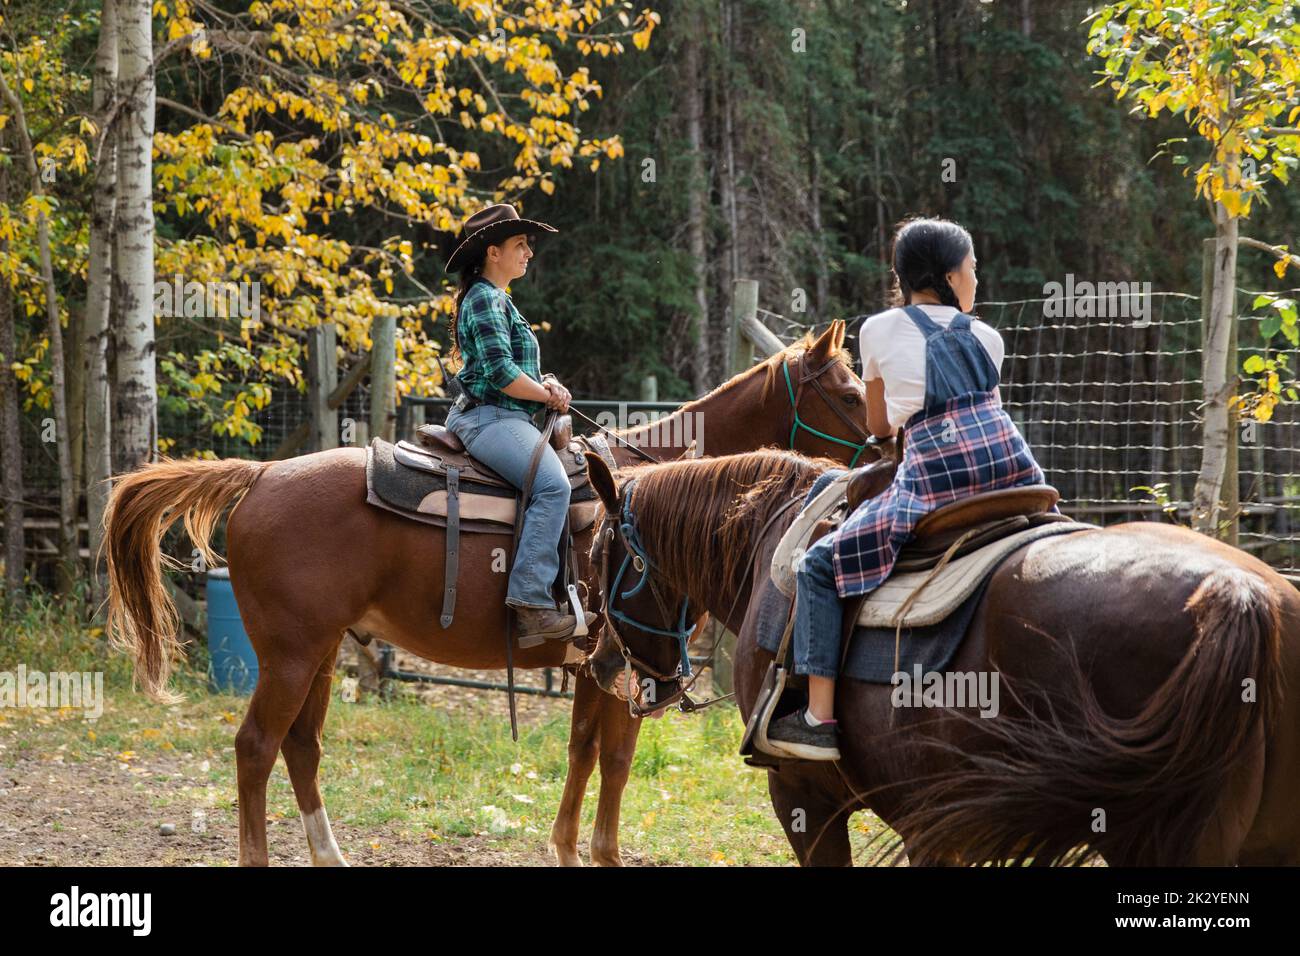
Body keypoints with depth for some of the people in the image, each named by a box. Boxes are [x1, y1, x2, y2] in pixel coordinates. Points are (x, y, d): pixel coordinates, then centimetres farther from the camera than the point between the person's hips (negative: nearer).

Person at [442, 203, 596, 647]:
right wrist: (548, 395, -5)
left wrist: (545, 385, 9)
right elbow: (501, 373, -18)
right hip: (488, 417, -12)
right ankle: (531, 602, -37)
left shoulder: (498, 300, 23)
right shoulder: (486, 299, -10)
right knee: (552, 485, -28)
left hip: (503, 419, 12)